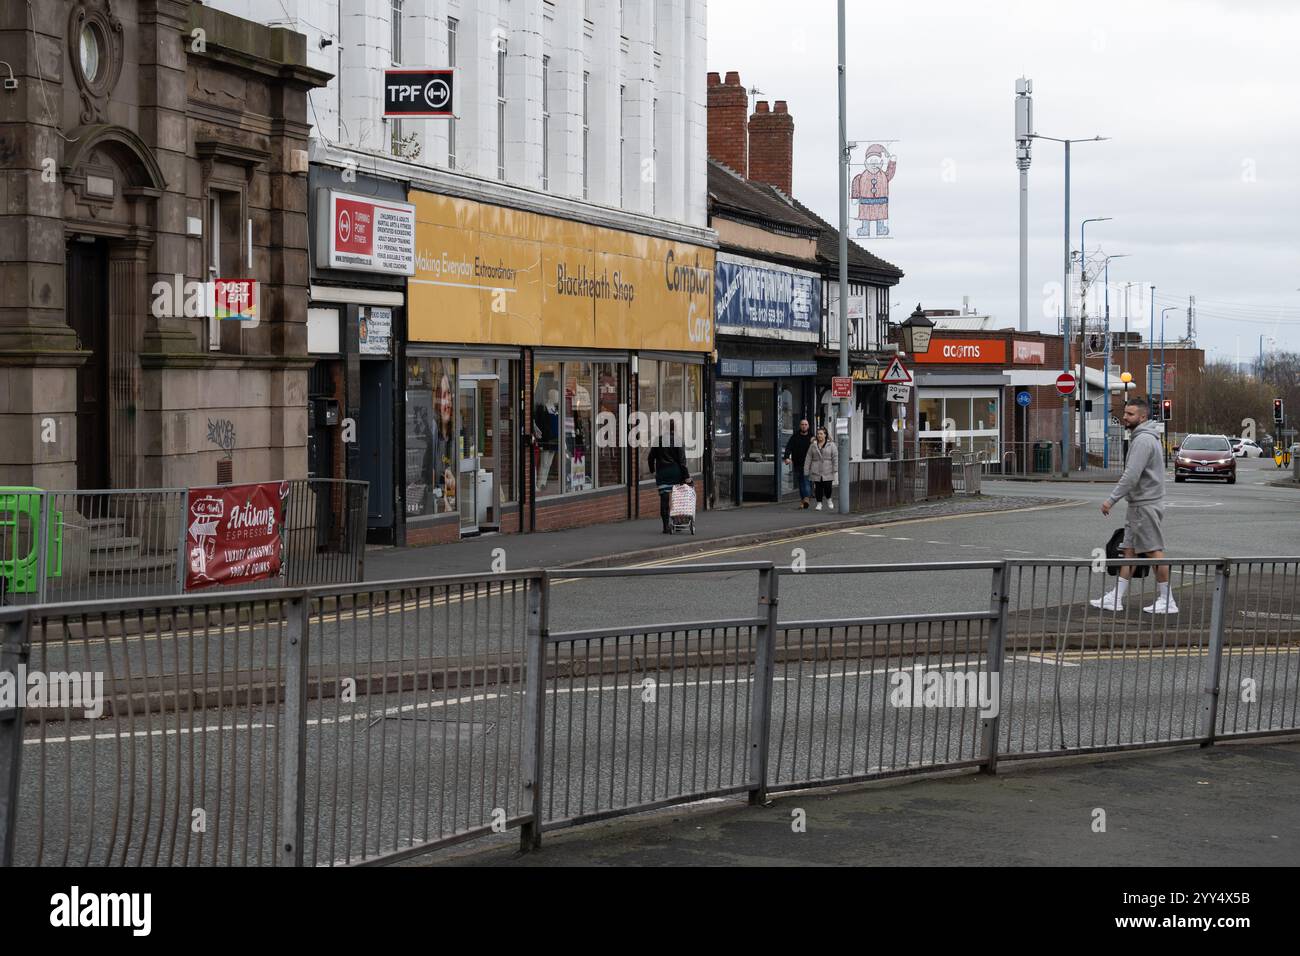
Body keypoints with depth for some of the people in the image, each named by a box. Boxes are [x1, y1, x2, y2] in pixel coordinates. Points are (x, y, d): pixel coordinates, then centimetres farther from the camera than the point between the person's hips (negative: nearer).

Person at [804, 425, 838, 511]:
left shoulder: (831, 445, 3)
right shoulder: (813, 445, 8)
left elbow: (835, 457, -3)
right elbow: (808, 459, 8)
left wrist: (835, 470, -11)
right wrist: (806, 471, 4)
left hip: (827, 471, -2)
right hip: (816, 471, 2)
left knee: (827, 487, -5)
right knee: (818, 488, 0)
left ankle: (828, 499, 23)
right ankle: (819, 503, 12)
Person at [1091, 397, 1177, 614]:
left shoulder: (1144, 440, -17)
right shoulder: (1145, 437, 17)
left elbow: (1132, 475, -24)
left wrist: (1112, 499, -22)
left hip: (1145, 505, -11)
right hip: (1138, 504, 11)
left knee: (1154, 551, -6)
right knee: (1129, 550, 8)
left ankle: (1167, 600, -1)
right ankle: (1115, 598, 8)